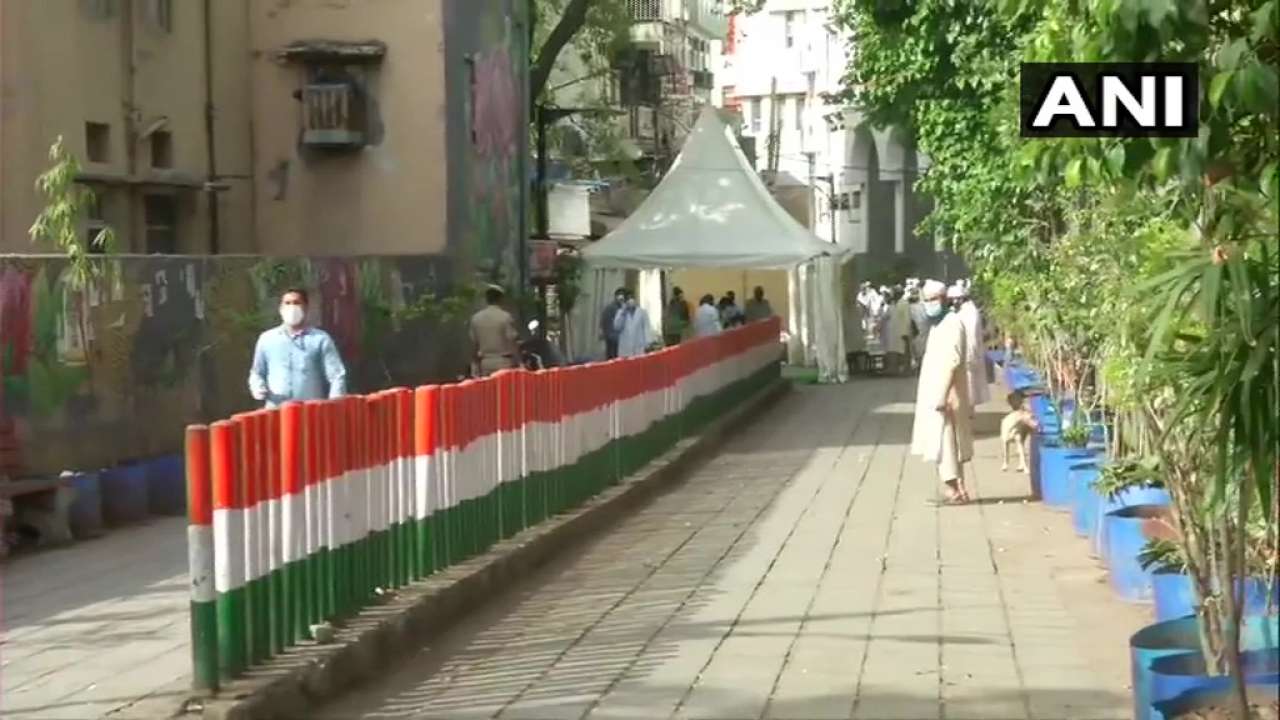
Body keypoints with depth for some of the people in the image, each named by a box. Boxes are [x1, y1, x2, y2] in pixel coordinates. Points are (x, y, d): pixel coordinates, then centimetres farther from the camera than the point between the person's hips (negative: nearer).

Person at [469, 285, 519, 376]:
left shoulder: (476, 318, 5)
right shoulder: (506, 317, -7)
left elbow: (474, 344, 10)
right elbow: (512, 342, -8)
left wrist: (478, 366, 20)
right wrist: (517, 364, -1)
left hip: (484, 365, 4)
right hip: (504, 363, -4)